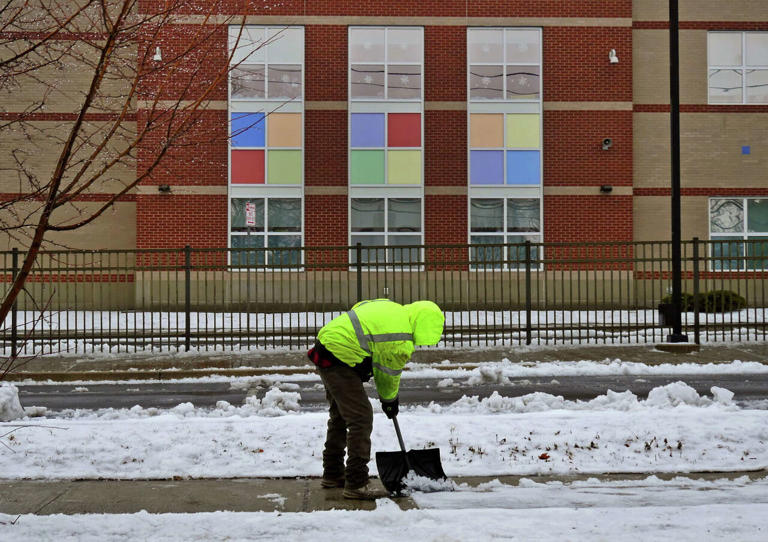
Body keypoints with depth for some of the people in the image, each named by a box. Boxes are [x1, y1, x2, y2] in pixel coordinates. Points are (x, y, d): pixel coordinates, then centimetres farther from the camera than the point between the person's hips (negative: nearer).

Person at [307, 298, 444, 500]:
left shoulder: (391, 307, 7)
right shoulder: (402, 344, -18)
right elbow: (389, 376, -4)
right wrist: (390, 401, 17)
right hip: (338, 361, -11)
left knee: (340, 415, 22)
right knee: (361, 417, -9)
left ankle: (333, 474, 34)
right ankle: (356, 484, -9)